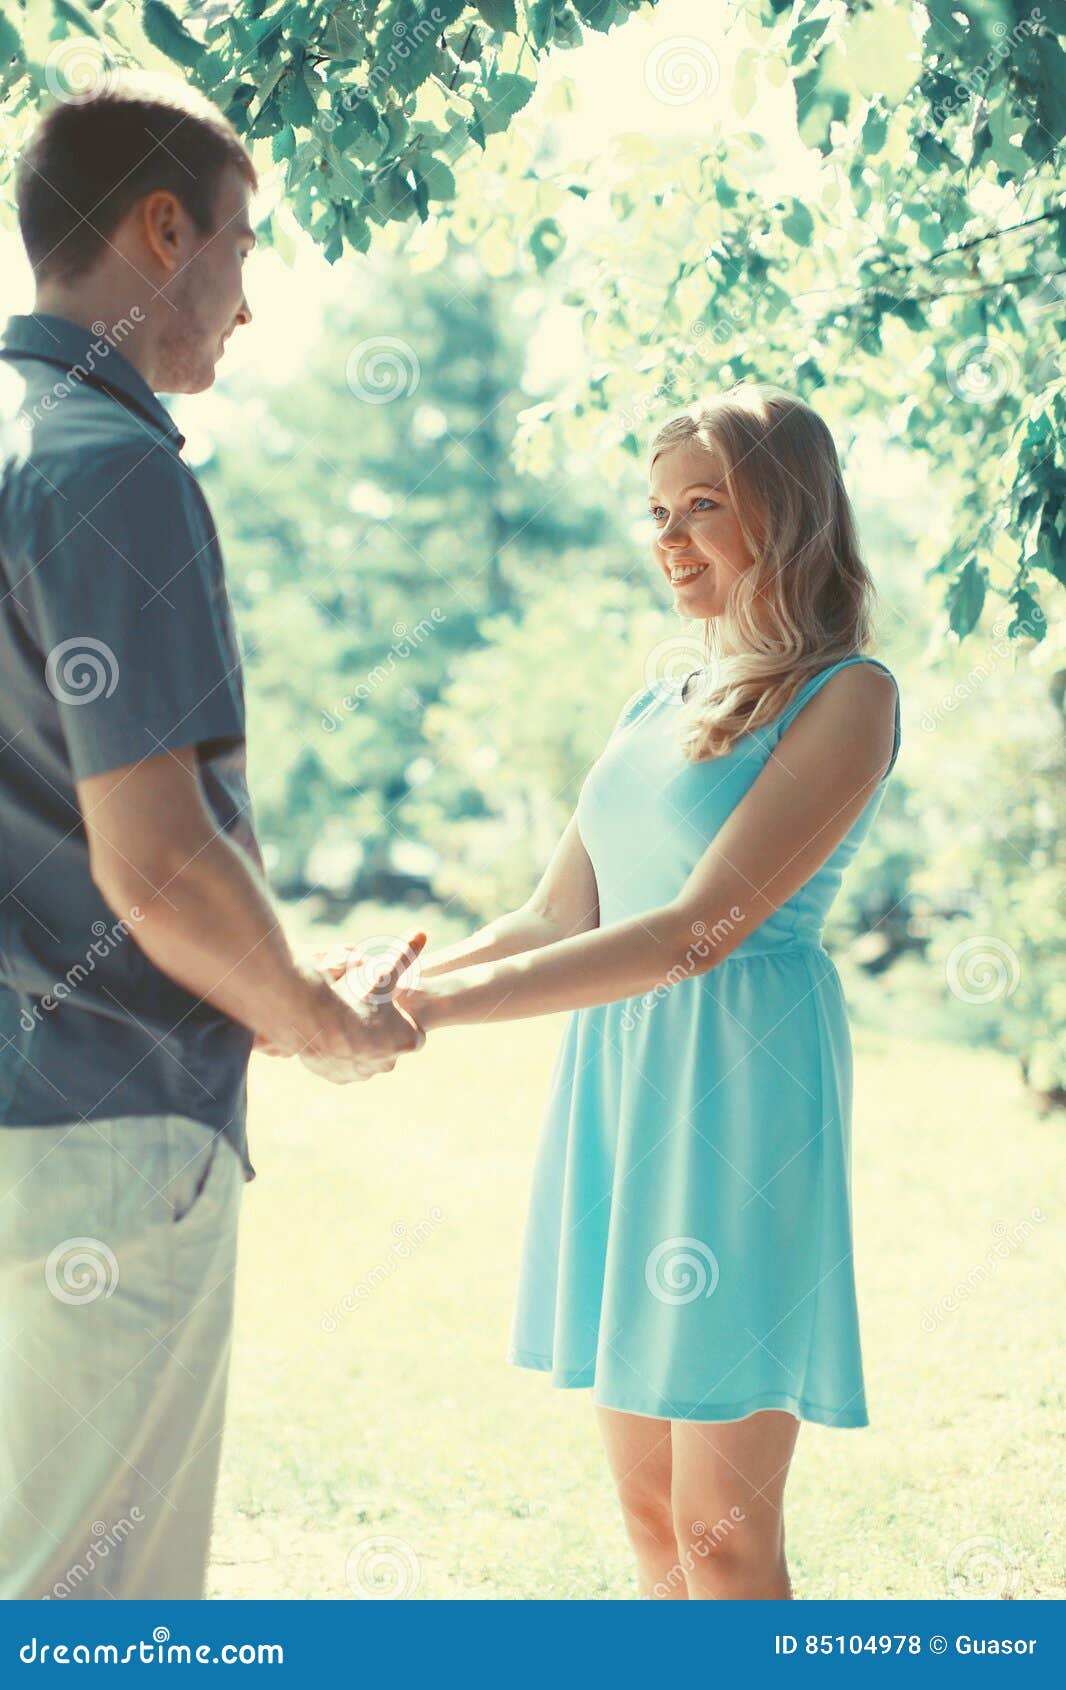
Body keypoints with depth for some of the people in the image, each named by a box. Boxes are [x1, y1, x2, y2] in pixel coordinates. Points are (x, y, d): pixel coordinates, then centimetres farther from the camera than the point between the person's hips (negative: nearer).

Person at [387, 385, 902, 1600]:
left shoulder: (847, 698, -6)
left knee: (722, 1532, -5)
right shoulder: (657, 708, 18)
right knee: (647, 1509, 10)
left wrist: (441, 1008, -21)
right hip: (615, 1088, 7)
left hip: (739, 1087, -7)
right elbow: (553, 923, 18)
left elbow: (706, 928, -17)